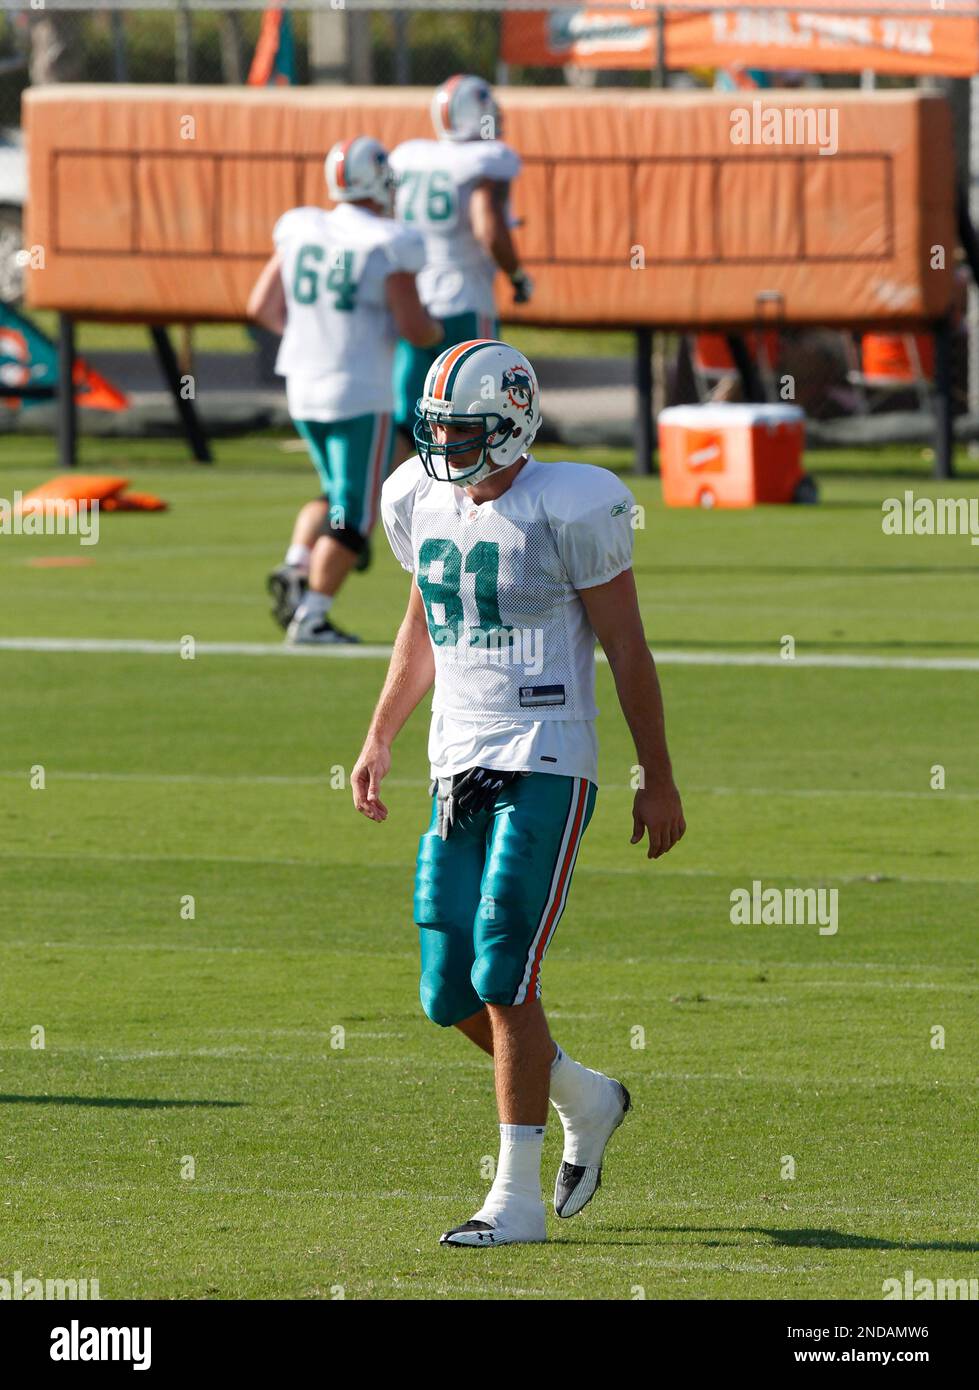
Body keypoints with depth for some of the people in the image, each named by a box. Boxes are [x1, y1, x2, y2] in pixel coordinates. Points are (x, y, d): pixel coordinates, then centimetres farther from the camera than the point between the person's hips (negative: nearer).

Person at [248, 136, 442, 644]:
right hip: (360, 395, -6)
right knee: (353, 516, 3)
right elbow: (414, 329, -13)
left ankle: (295, 566, 4)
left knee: (339, 493, 23)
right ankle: (311, 615, 0)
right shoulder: (389, 246, -14)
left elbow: (262, 306, 7)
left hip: (302, 389, 6)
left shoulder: (299, 230, 2)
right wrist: (436, 330, 9)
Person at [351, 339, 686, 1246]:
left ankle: (516, 1198, -6)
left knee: (503, 978, -13)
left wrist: (659, 781, -3)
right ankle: (585, 1101, 30)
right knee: (450, 994, 4)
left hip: (545, 768, -7)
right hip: (457, 768, 7)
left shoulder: (567, 510, -11)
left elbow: (627, 651, -5)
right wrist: (379, 740, 20)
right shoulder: (421, 503, 8)